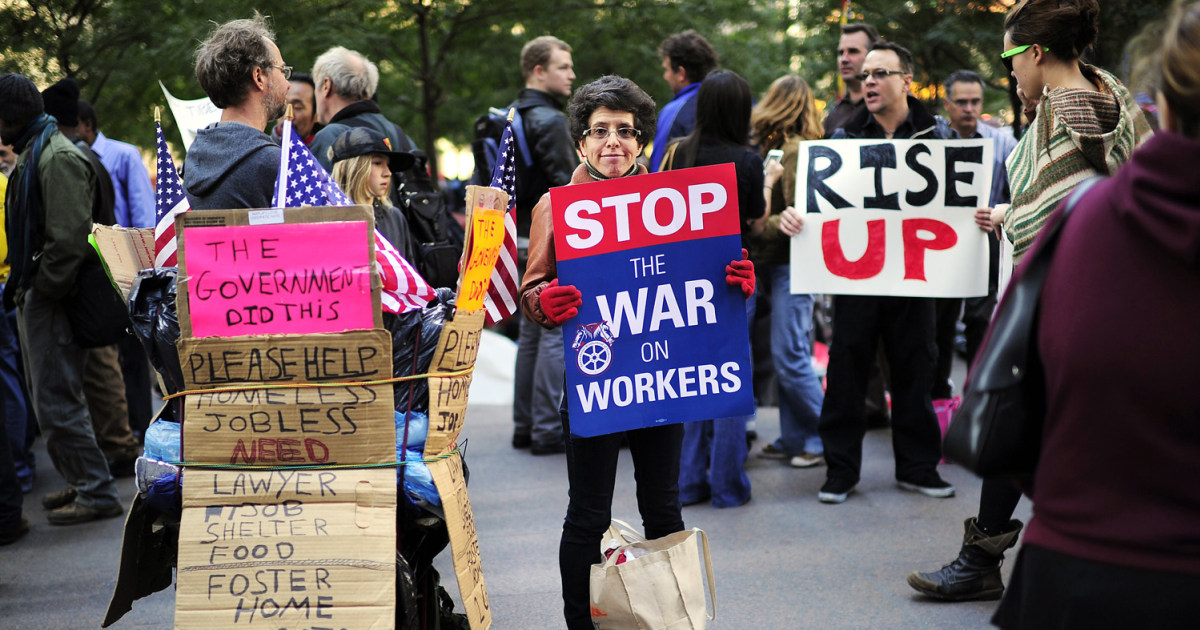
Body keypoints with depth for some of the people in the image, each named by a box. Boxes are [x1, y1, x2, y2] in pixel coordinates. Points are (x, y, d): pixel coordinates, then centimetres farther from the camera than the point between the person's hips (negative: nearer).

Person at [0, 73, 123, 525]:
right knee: (51, 399, 17)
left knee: (57, 402, -8)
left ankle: (97, 494, -1)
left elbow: (69, 238, -24)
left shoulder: (57, 157, -17)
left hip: (51, 301, -11)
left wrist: (41, 290, -17)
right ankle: (83, 483, 26)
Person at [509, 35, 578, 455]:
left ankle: (524, 426, 19)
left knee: (531, 333, 14)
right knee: (558, 332, -6)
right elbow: (565, 188, -20)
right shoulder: (550, 121, -15)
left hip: (524, 239, 10)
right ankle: (547, 430, -4)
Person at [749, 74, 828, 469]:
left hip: (792, 264, -9)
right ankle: (795, 438, 17)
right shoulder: (772, 147, 11)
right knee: (789, 355, 11)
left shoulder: (795, 152, -14)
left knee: (790, 357, -6)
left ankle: (825, 440, 3)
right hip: (776, 264, 9)